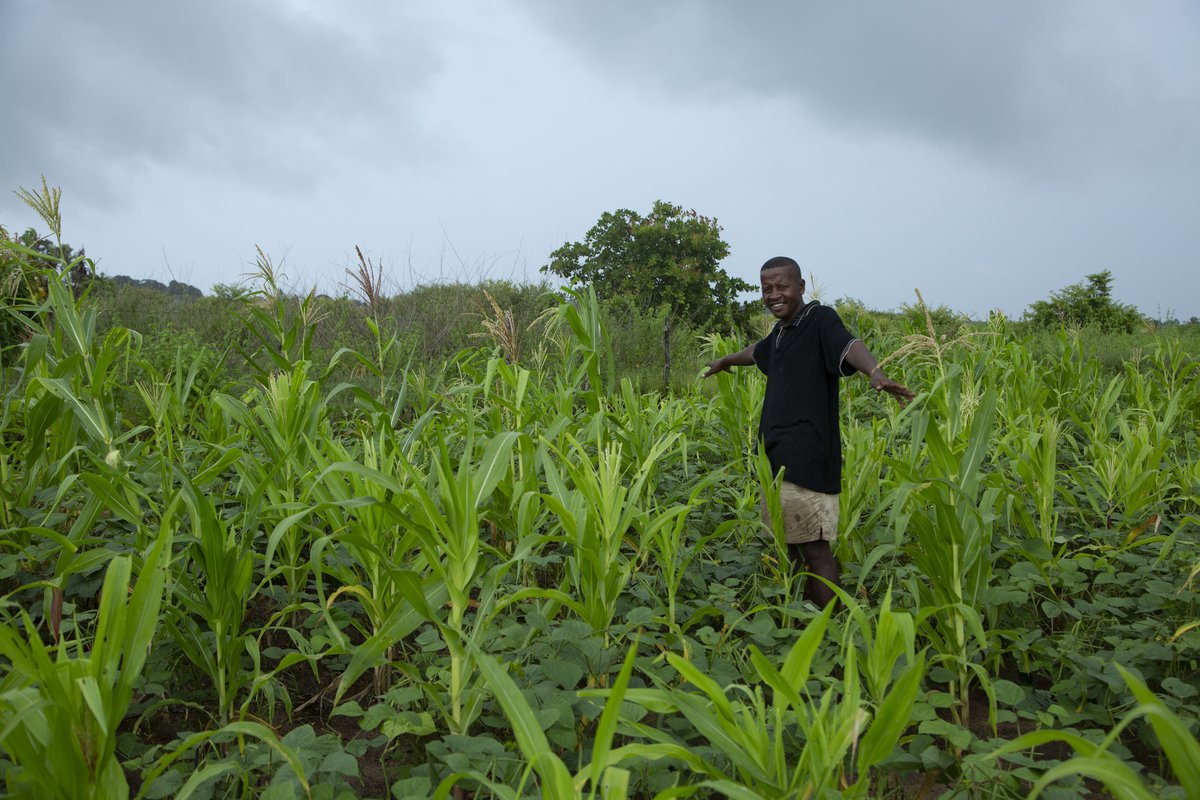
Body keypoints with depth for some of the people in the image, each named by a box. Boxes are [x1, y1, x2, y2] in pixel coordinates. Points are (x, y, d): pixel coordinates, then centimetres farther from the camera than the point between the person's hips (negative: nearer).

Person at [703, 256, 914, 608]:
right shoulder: (780, 331, 19)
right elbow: (757, 352, 41)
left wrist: (875, 372, -49)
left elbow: (849, 346, -28)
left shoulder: (820, 319, -7)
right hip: (777, 459, 9)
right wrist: (724, 361, 60)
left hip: (806, 459, -9)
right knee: (790, 547, 13)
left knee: (814, 550, -9)